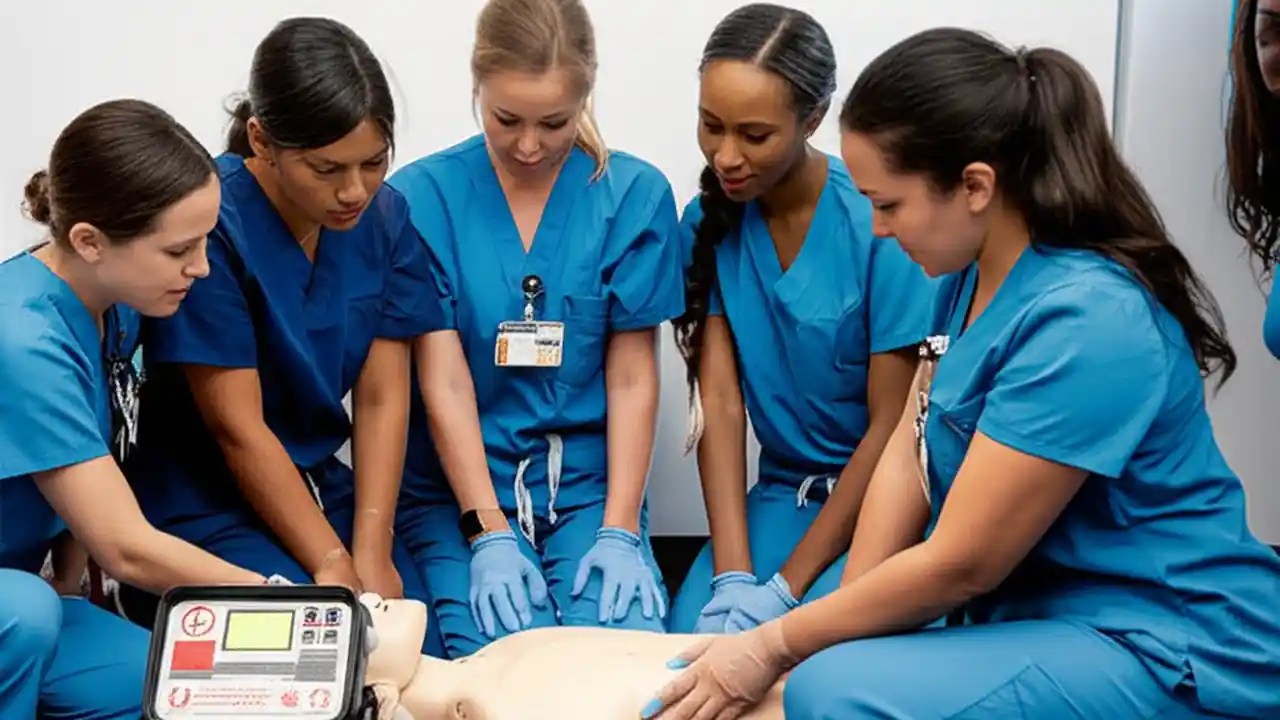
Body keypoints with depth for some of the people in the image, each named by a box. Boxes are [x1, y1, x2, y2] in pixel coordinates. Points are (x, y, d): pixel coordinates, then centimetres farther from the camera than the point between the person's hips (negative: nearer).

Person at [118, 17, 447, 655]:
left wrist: (370, 555, -13)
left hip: (321, 484, 5)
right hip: (203, 502, -4)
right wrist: (332, 566, -18)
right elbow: (236, 425, -19)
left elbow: (382, 398, -4)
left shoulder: (384, 216, -4)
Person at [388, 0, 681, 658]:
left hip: (588, 481, 1)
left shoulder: (635, 196, -1)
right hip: (458, 487, -1)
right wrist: (490, 534, -15)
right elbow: (444, 383, -7)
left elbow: (632, 378, -2)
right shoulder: (421, 197, -5)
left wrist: (620, 533, -10)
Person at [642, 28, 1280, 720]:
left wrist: (776, 646, -13)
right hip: (1035, 606, 8)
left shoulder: (1083, 323, -25)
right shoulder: (970, 273, 2)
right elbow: (908, 450, 4)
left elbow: (959, 563, -21)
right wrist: (844, 611, -5)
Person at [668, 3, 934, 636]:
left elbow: (890, 425, -15)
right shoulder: (708, 222, -4)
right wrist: (732, 575, -18)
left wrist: (786, 586, -17)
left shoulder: (876, 222, -18)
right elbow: (719, 402, -7)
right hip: (783, 493, 4)